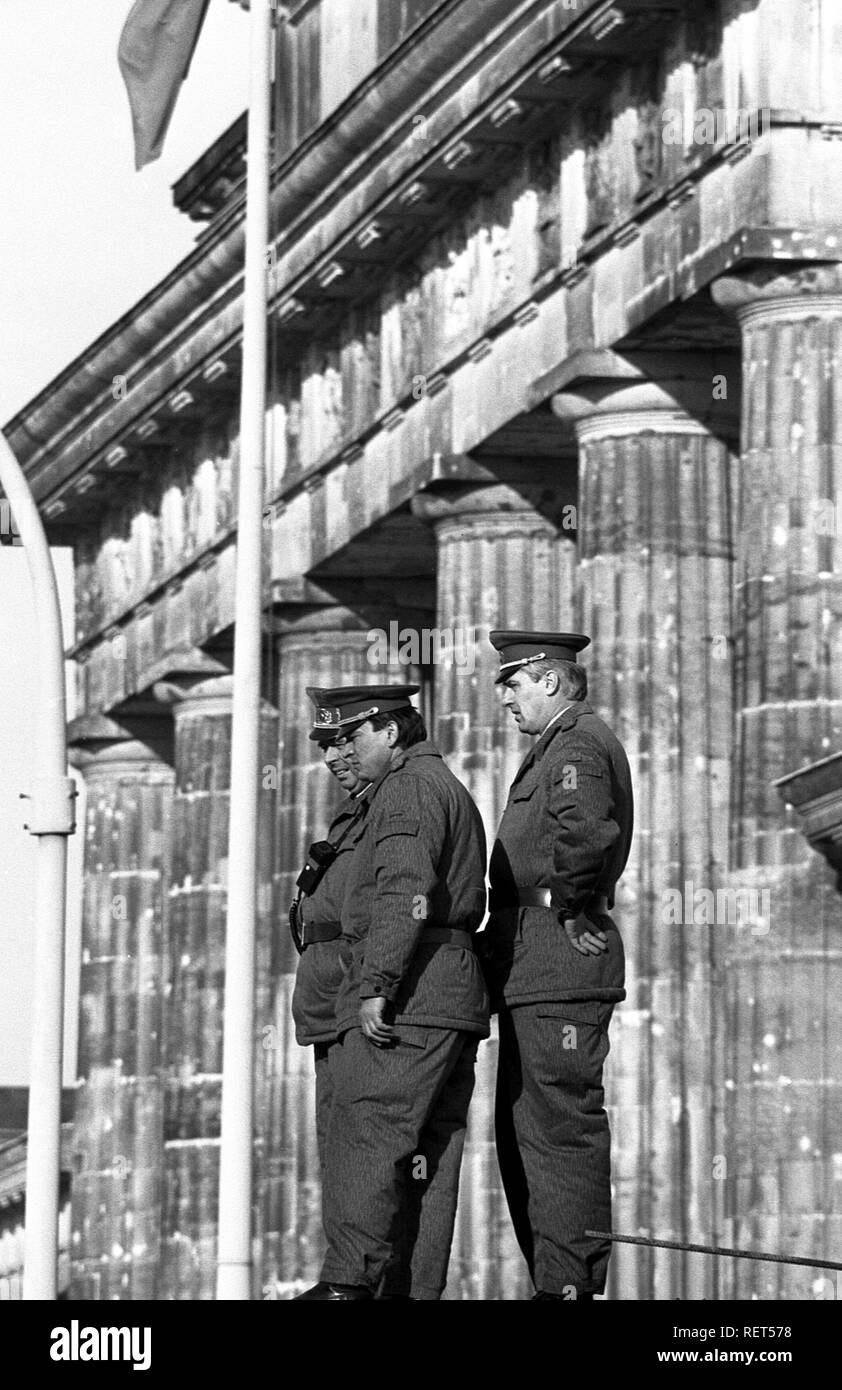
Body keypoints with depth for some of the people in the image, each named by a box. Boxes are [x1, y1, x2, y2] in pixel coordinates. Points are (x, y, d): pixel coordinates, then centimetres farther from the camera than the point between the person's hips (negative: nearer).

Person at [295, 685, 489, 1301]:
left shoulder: (408, 790, -6)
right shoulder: (452, 790, 27)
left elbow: (405, 894, -19)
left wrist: (376, 985, -23)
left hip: (406, 997, -10)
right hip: (455, 997, 10)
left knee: (367, 1137, -15)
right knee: (429, 1153, 5)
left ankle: (349, 1283, -23)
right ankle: (416, 1290, 2)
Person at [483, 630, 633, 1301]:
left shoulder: (578, 744, -12)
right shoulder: (556, 746, 23)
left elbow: (583, 833, -30)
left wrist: (572, 911, -18)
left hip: (561, 955, -11)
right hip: (531, 967, 11)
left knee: (563, 1120, -9)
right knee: (522, 1127, 12)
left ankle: (571, 1282, -9)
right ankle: (554, 1277, 16)